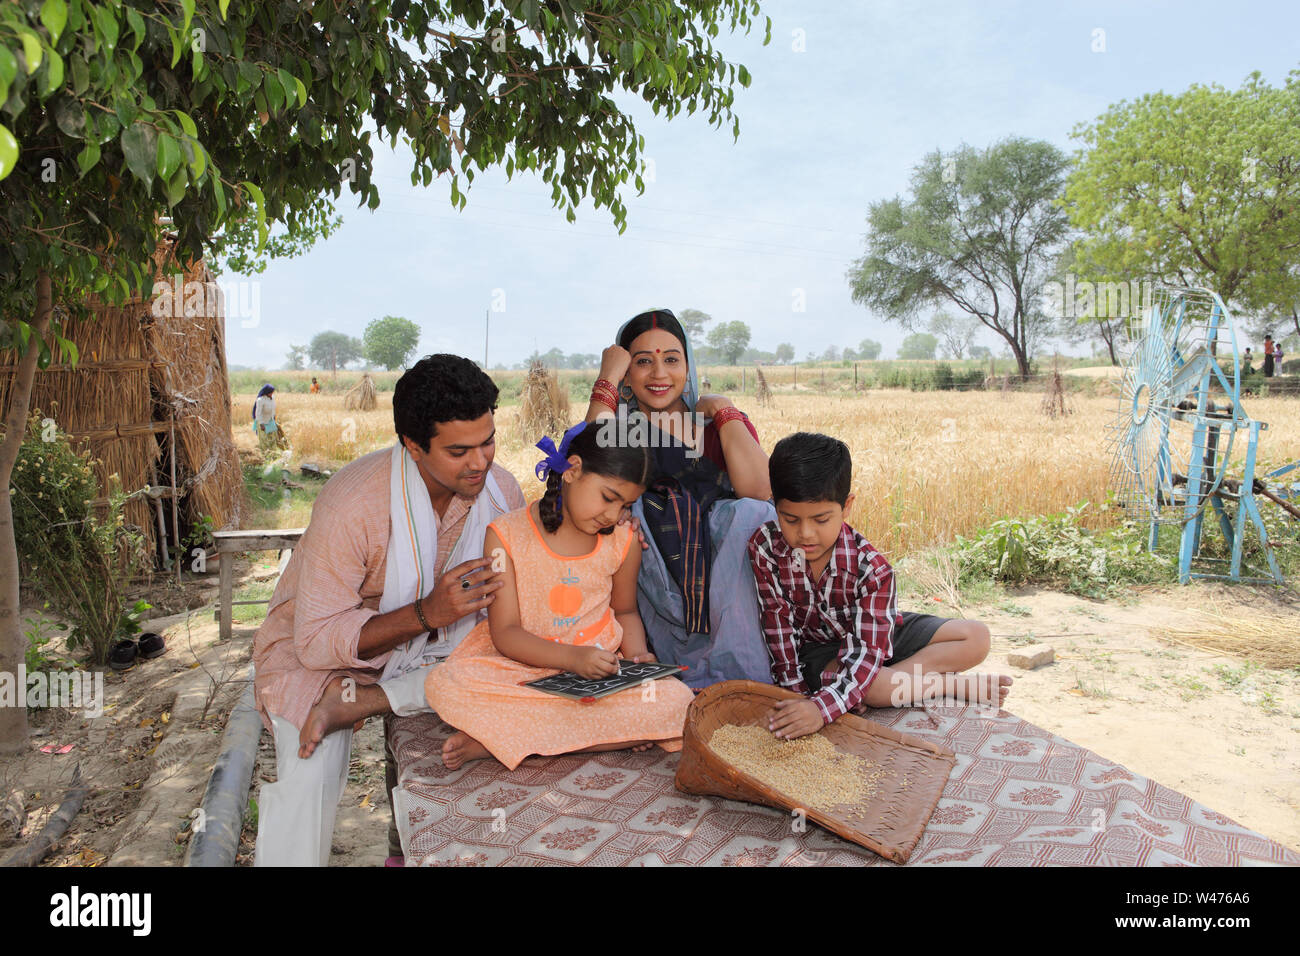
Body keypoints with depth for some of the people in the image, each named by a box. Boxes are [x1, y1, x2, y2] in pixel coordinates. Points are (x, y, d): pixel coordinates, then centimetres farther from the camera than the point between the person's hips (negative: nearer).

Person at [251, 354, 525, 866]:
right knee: (310, 781, -25)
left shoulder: (501, 490, -13)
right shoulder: (352, 504, -28)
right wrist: (426, 614, -36)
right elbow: (315, 641, -25)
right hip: (318, 649, -4)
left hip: (426, 648, 4)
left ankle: (358, 702, -15)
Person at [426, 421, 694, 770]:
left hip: (600, 674, 4)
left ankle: (499, 737, -22)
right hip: (522, 670, -3)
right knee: (443, 684, -29)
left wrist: (637, 654, -2)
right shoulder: (506, 535, -6)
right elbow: (505, 633, -10)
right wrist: (572, 657, -26)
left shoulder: (623, 542, 4)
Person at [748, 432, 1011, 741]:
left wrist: (822, 707, -45)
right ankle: (950, 684, -8)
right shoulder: (765, 547, -25)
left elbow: (868, 649, -32)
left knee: (976, 637, -11)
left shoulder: (871, 567, -28)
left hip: (876, 637, 1)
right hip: (817, 649, -1)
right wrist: (795, 691, -21)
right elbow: (778, 623, -18)